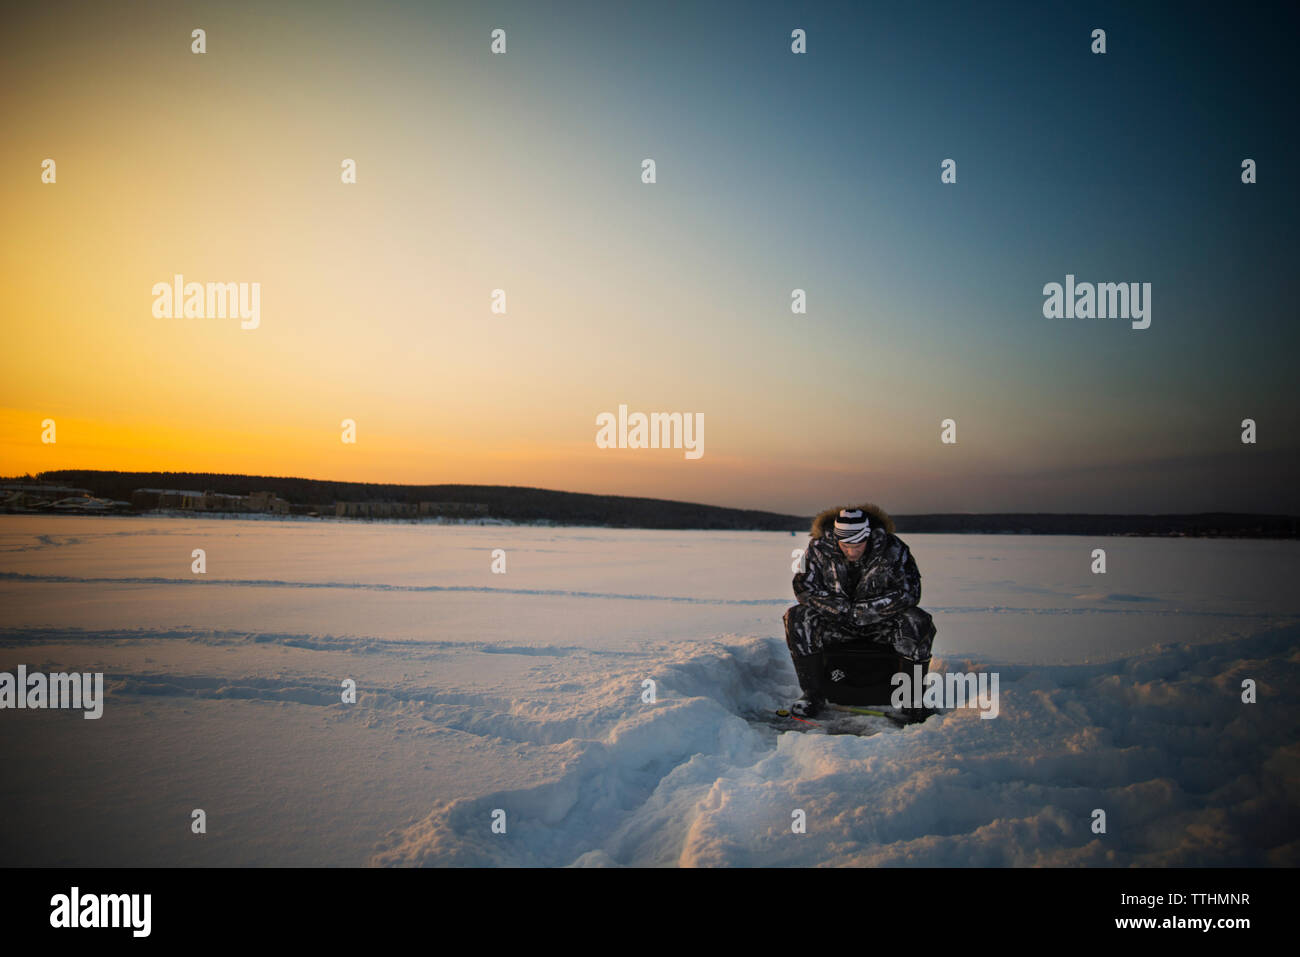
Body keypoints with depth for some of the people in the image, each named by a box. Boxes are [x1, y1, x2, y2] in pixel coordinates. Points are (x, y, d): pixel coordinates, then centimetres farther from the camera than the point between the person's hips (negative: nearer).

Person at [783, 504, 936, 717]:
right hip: (837, 620, 1)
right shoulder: (819, 548, -11)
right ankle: (813, 694, -15)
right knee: (797, 618, -26)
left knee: (918, 622, -30)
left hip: (881, 621, -1)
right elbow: (805, 588, -10)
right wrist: (843, 609, -19)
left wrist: (862, 611, -19)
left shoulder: (892, 549, -14)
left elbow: (909, 592, -15)